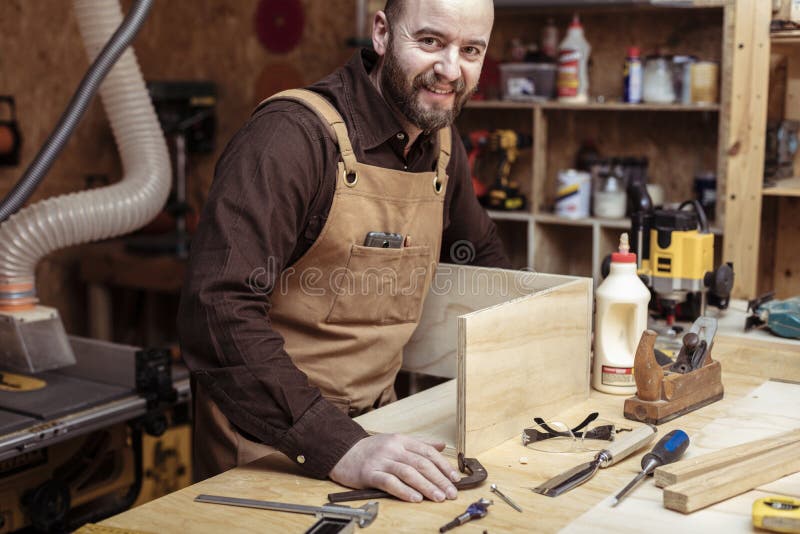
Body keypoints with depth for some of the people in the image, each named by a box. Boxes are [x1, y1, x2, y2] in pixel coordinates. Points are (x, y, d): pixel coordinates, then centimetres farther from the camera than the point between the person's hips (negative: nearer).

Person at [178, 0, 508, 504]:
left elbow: (479, 249, 22)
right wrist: (336, 447, -34)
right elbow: (220, 311, -29)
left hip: (373, 421, 6)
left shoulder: (444, 145, 2)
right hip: (269, 439, -6)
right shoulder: (294, 135, -21)